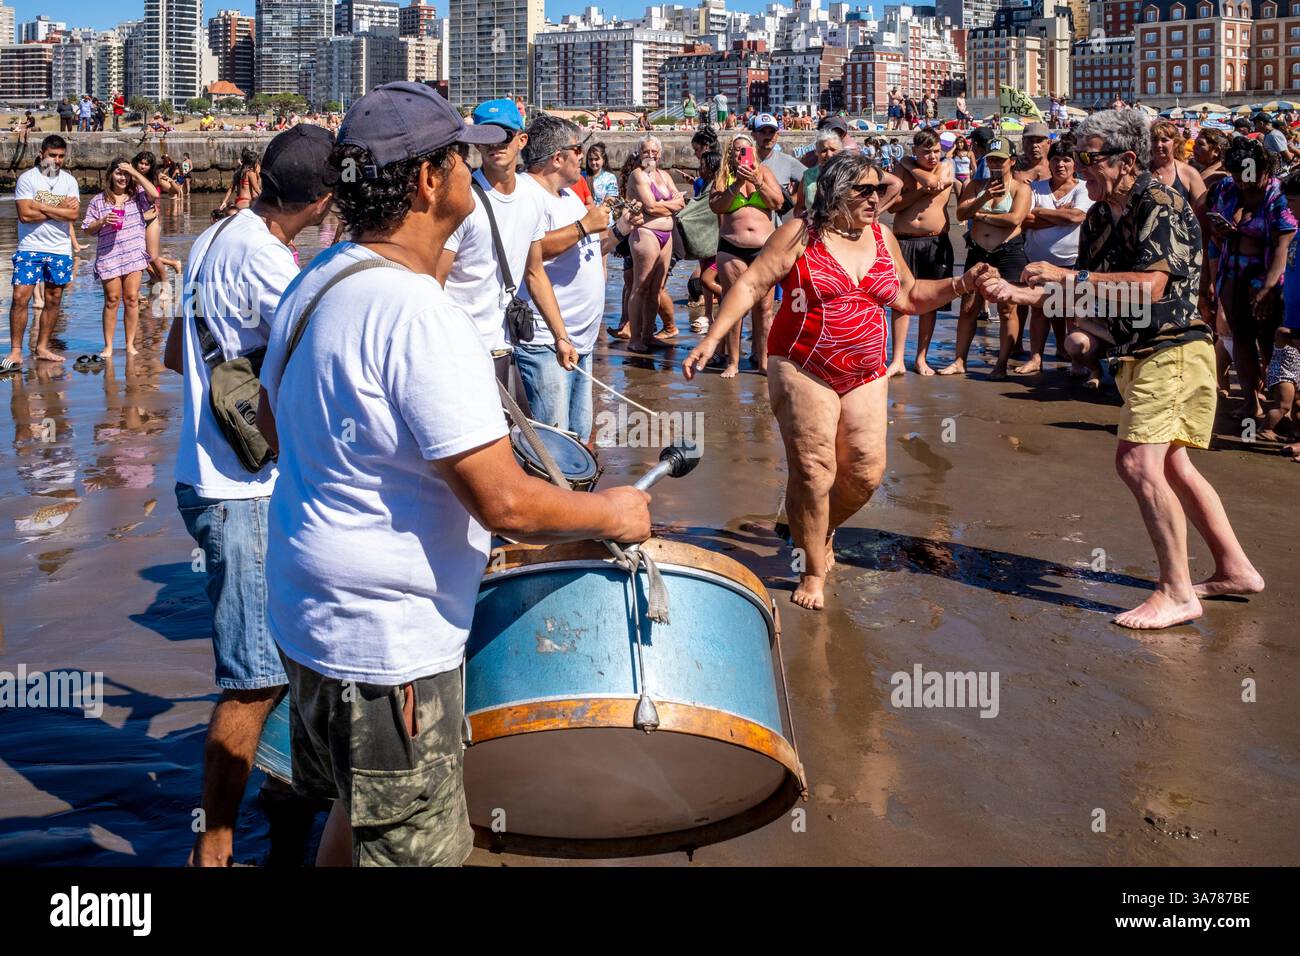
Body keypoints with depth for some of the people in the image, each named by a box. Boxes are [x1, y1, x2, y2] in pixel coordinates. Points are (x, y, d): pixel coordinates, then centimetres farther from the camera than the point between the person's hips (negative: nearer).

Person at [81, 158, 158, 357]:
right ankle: (108, 346, 8)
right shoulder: (99, 201, 7)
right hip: (108, 256, 0)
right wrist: (103, 221, -12)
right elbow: (88, 229, 8)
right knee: (112, 300, 1)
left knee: (132, 299, 1)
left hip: (133, 256, 1)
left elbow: (154, 194, -14)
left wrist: (135, 172, -11)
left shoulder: (137, 196, 7)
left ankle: (130, 344, 10)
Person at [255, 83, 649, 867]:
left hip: (313, 616, 10)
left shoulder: (316, 282, 4)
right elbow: (505, 503, -27)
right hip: (389, 646, -10)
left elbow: (275, 422, 19)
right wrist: (613, 513, -11)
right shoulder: (421, 316, -26)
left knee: (358, 818, 26)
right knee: (416, 849, 5)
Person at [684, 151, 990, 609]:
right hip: (804, 370, -5)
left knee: (866, 471, 1)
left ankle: (821, 531, 31)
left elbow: (909, 296, 20)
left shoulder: (883, 238, 9)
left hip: (866, 376, 5)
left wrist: (961, 284, 5)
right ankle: (813, 571, 12)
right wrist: (711, 339, -18)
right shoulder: (800, 234, -6)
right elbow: (751, 285, -9)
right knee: (813, 472, -5)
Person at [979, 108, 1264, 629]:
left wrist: (1068, 276, -25)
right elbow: (1081, 294, 14)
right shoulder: (1099, 218, 11)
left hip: (1171, 349, -10)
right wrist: (1017, 292, 0)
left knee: (1138, 461, -18)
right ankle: (1234, 568, 26)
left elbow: (1149, 286, -27)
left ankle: (1177, 593, -12)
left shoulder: (1161, 204, -16)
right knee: (1170, 466, 15)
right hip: (1138, 354, 10)